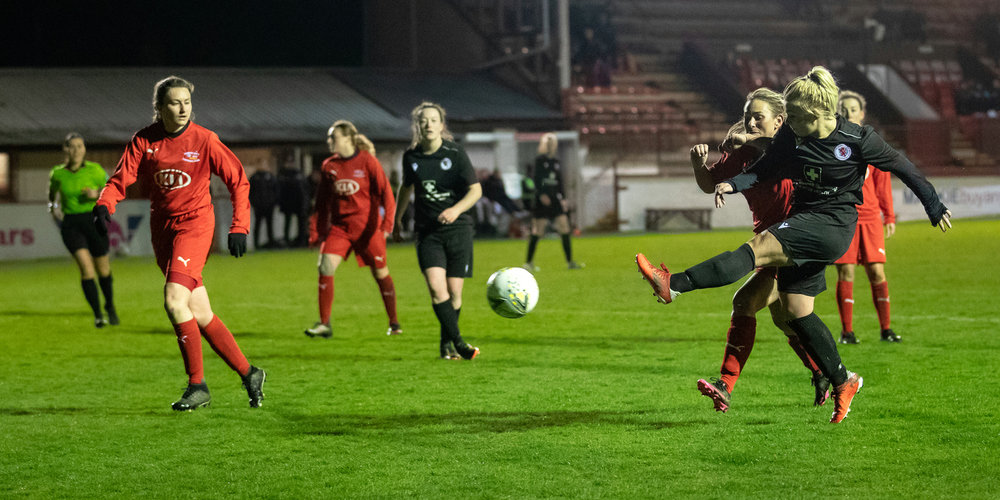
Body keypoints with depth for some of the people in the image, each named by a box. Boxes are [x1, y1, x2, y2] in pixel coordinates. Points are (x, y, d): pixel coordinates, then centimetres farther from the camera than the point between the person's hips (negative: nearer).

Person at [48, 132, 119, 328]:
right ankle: (97, 315, -9)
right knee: (86, 268, -18)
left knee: (103, 270, 10)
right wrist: (53, 207, 13)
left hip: (94, 222, 0)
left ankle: (110, 306, 38)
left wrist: (97, 195, -19)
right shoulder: (58, 173, 0)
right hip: (71, 225, 0)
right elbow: (53, 191, 23)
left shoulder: (95, 170, -7)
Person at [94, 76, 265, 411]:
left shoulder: (204, 140, -8)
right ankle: (248, 373, 20)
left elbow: (238, 181, -2)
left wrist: (239, 228, -8)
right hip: (162, 229, 5)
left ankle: (197, 386, -10)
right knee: (200, 314, 6)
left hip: (195, 225, -5)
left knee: (174, 300, -21)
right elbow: (121, 178, -4)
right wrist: (104, 205, -24)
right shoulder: (144, 140, 0)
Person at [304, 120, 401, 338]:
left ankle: (394, 323, 22)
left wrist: (387, 224, -17)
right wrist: (319, 232, 10)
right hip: (339, 226, 3)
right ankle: (324, 324, -10)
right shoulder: (328, 166, 5)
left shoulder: (367, 161, -7)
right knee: (325, 267, -14)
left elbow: (385, 193, -8)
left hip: (366, 226, -3)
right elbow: (323, 202, 13)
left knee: (380, 273, 5)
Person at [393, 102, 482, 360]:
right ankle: (458, 342, -17)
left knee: (454, 292, 0)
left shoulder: (456, 154, -6)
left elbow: (476, 190, -5)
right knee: (436, 286, -19)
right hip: (427, 231, 1)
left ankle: (447, 344, 20)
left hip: (458, 228, -1)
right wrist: (396, 220, 29)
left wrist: (456, 209, -23)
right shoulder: (410, 157, 4)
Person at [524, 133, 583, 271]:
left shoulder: (556, 162, 14)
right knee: (537, 232, -4)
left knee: (565, 230, -2)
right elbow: (536, 179, -9)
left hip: (555, 200, 5)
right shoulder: (539, 160, -2)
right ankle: (529, 262, 6)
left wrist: (563, 198, 10)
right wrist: (541, 194, -20)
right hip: (542, 200, -5)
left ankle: (570, 262, 2)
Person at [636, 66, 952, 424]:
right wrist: (732, 184, -14)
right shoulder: (791, 135, 1)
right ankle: (842, 381, 17)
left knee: (761, 248, -25)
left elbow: (901, 167, 0)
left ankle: (675, 285, -36)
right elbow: (763, 170, 7)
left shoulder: (857, 139, -11)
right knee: (795, 308, 2)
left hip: (834, 225, -7)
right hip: (802, 223, 7)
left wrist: (935, 208, 5)